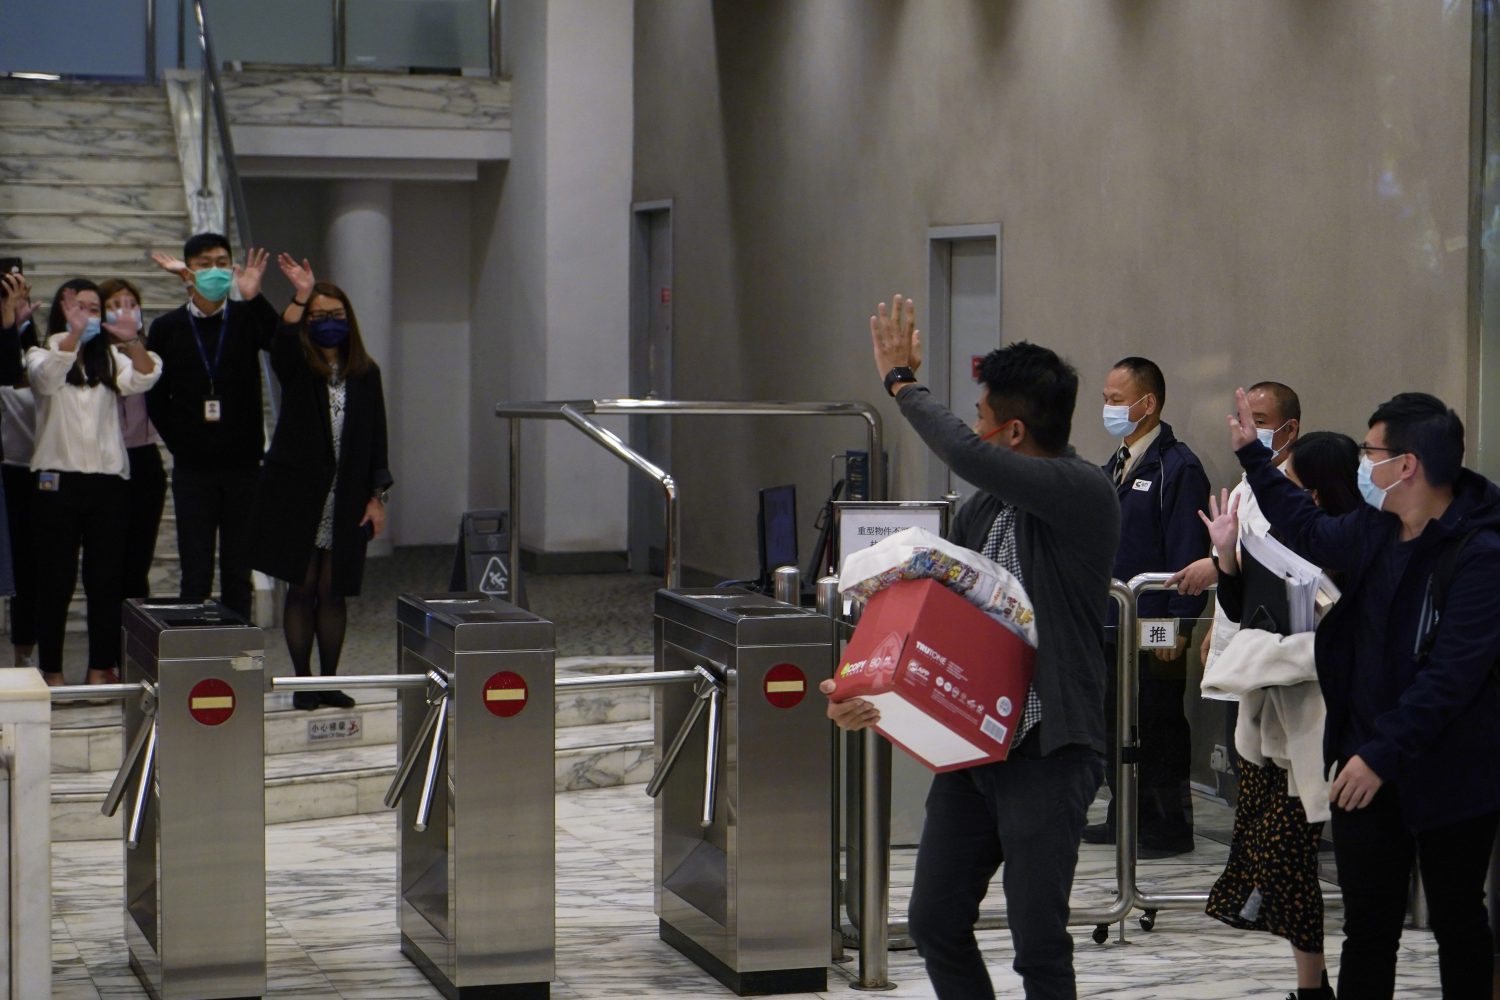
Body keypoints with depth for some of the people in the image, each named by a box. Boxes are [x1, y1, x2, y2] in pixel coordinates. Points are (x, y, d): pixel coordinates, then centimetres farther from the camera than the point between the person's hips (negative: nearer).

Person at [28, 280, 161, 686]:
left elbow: (143, 379, -6)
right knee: (56, 578, 0)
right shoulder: (43, 354, 5)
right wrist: (73, 334, -34)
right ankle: (51, 670, 5)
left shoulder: (110, 358, 14)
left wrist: (133, 341, -26)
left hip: (108, 479, 3)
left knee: (106, 577, 4)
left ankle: (101, 668, 11)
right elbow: (46, 377, -20)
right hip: (59, 479, -3)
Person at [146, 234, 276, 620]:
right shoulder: (167, 328, 4)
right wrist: (180, 441, 0)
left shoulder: (248, 319, 1)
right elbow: (155, 398, 9)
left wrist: (254, 299, -35)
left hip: (243, 465, 0)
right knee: (195, 574, 2)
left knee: (238, 573, 7)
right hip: (193, 468, 0)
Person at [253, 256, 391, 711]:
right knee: (302, 588, 0)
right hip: (298, 493, -2)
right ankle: (303, 682, 7)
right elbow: (282, 343, -24)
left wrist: (376, 496, 1)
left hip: (347, 498, 2)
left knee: (333, 591, 4)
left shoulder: (366, 373, 8)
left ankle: (329, 681, 12)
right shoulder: (297, 367, 1)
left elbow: (376, 438, 7)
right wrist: (300, 297, -37)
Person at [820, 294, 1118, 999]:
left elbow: (965, 454, -27)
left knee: (1039, 942, -1)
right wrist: (871, 689, -1)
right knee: (935, 924, 10)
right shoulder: (982, 509, 11)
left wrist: (901, 381, -11)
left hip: (1047, 752, -8)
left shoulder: (1084, 493, -13)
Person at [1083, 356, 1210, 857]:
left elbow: (1188, 553, -17)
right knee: (1115, 722, 14)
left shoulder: (1178, 467, -12)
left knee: (1158, 726, -1)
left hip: (1154, 628, -9)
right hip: (1110, 624, 9)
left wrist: (1177, 626, -21)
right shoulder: (1115, 467, 15)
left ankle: (1169, 828, 8)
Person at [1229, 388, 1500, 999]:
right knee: (1367, 926, 8)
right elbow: (1311, 533, 27)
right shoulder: (1375, 528, 4)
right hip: (1367, 764, 6)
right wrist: (1251, 456, 30)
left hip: (1448, 778, -6)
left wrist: (1384, 754, -24)